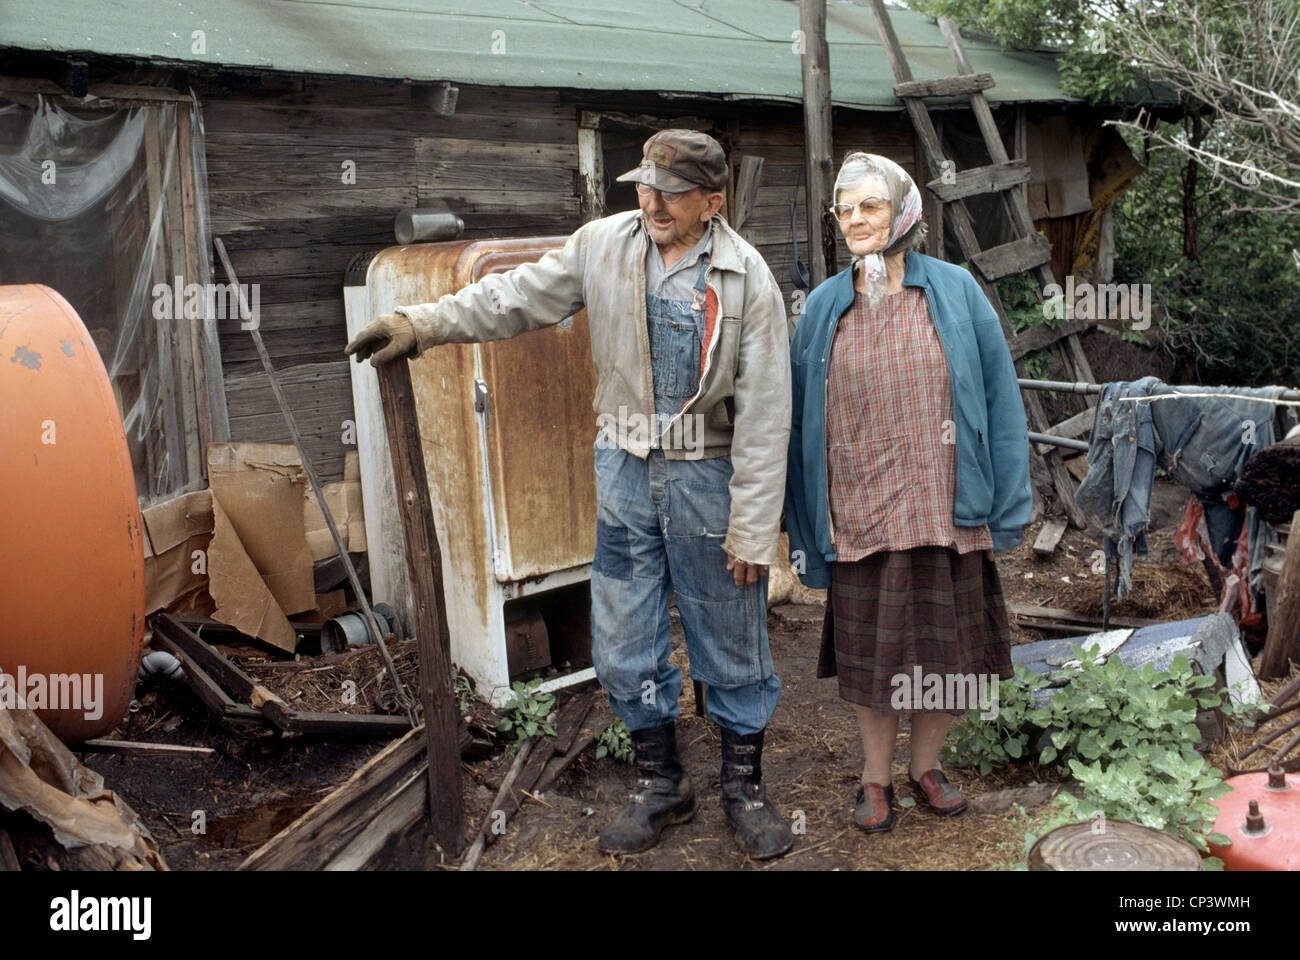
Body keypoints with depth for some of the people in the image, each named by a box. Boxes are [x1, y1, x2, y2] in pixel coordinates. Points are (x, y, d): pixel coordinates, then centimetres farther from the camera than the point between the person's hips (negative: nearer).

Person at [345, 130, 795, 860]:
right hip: (625, 471, 4)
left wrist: (752, 528, -12)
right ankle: (661, 784, 32)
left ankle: (745, 786, 31)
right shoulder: (604, 245, 0)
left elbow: (764, 414, -11)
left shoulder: (747, 279, -11)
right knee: (625, 646, 11)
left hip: (709, 477, -3)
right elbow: (517, 298, 9)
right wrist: (423, 324, -1)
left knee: (732, 643, 7)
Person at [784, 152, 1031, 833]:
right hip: (860, 515, 0)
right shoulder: (823, 307, 3)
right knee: (868, 649, 10)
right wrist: (807, 526, 1)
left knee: (943, 647, 12)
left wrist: (1005, 506, -4)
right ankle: (876, 777, 30)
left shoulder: (955, 292, 0)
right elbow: (802, 419, 5)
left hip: (944, 513, 0)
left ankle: (927, 764, 35)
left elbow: (999, 398, 1)